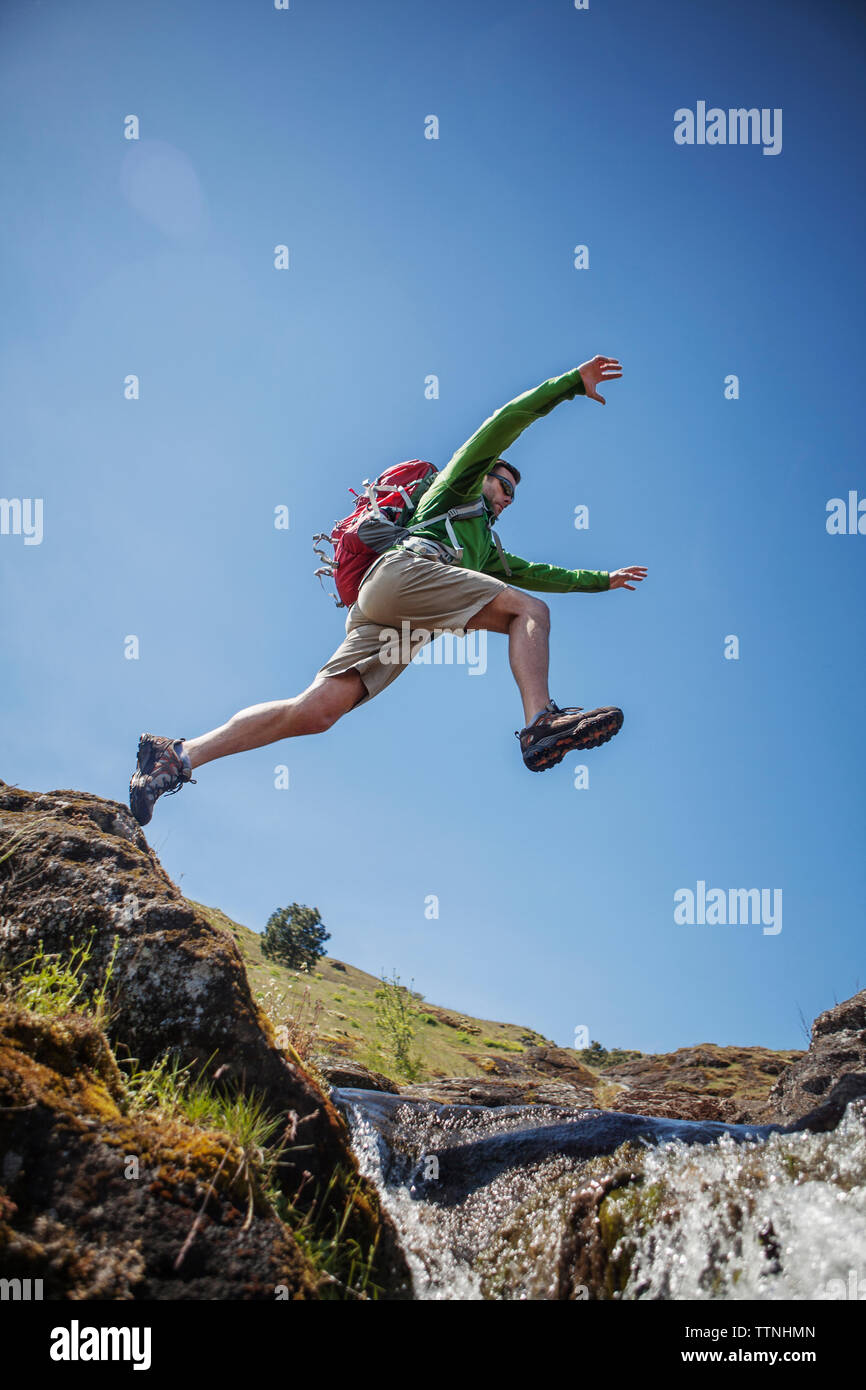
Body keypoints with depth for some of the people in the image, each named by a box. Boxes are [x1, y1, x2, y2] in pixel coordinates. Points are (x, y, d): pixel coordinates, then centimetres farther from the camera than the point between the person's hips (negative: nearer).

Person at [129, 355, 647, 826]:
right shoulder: (458, 487, 23)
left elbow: (533, 573, 51)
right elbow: (503, 425, 13)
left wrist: (601, 579, 56)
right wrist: (573, 382, 12)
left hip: (390, 619, 7)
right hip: (405, 570, -7)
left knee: (316, 712, -12)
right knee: (530, 610, -13)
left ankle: (180, 755, -18)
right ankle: (541, 724, -36)